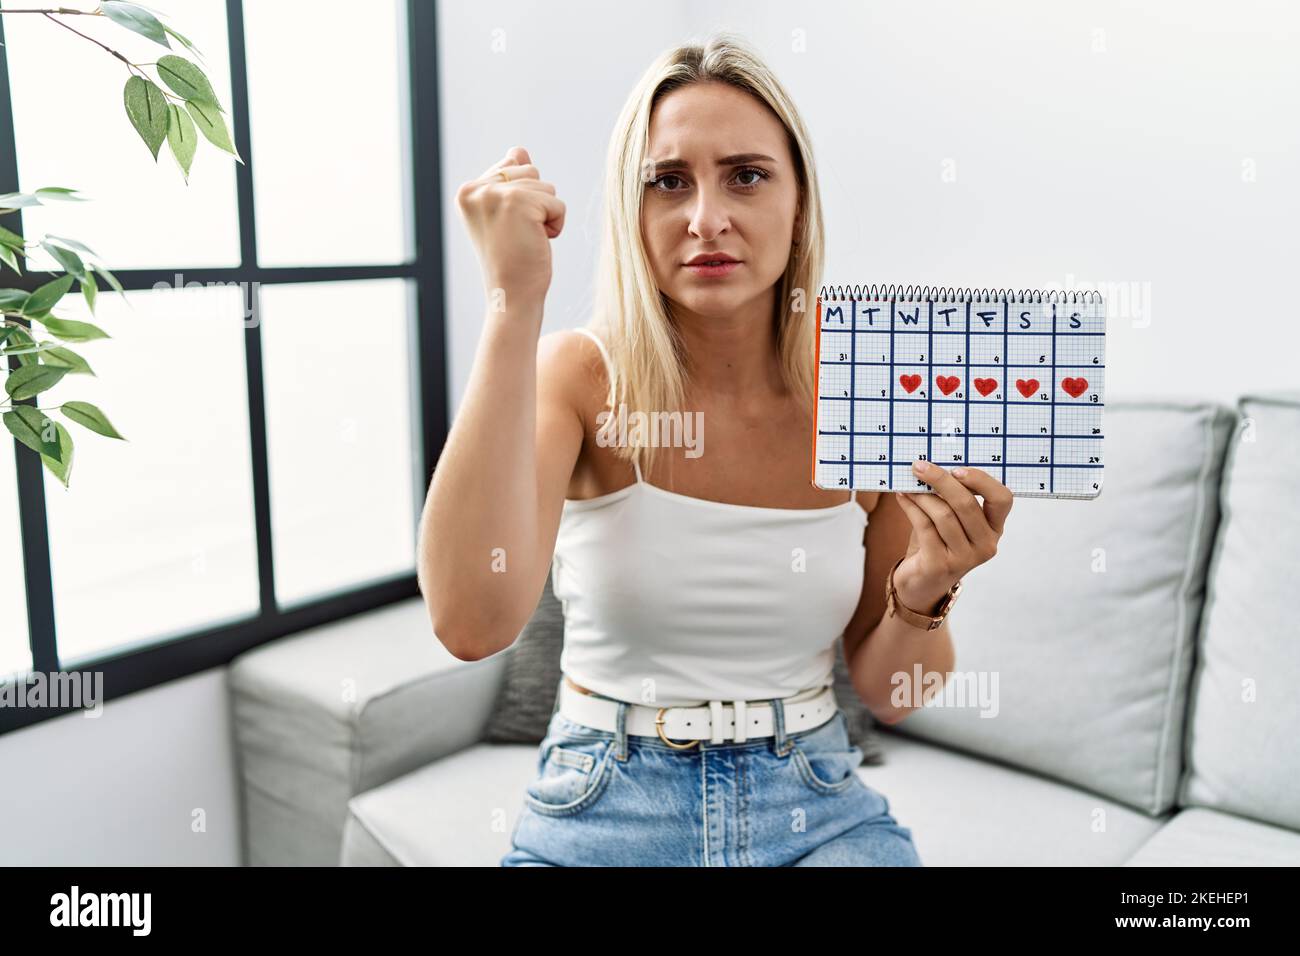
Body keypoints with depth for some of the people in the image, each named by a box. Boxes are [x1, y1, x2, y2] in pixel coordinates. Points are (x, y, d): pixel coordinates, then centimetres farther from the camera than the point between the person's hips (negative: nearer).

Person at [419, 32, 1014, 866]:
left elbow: (889, 694, 2)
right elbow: (472, 621, -31)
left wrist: (925, 594, -19)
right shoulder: (579, 376, -12)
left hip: (817, 808, 0)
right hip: (605, 809, 1)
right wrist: (514, 298, -31)